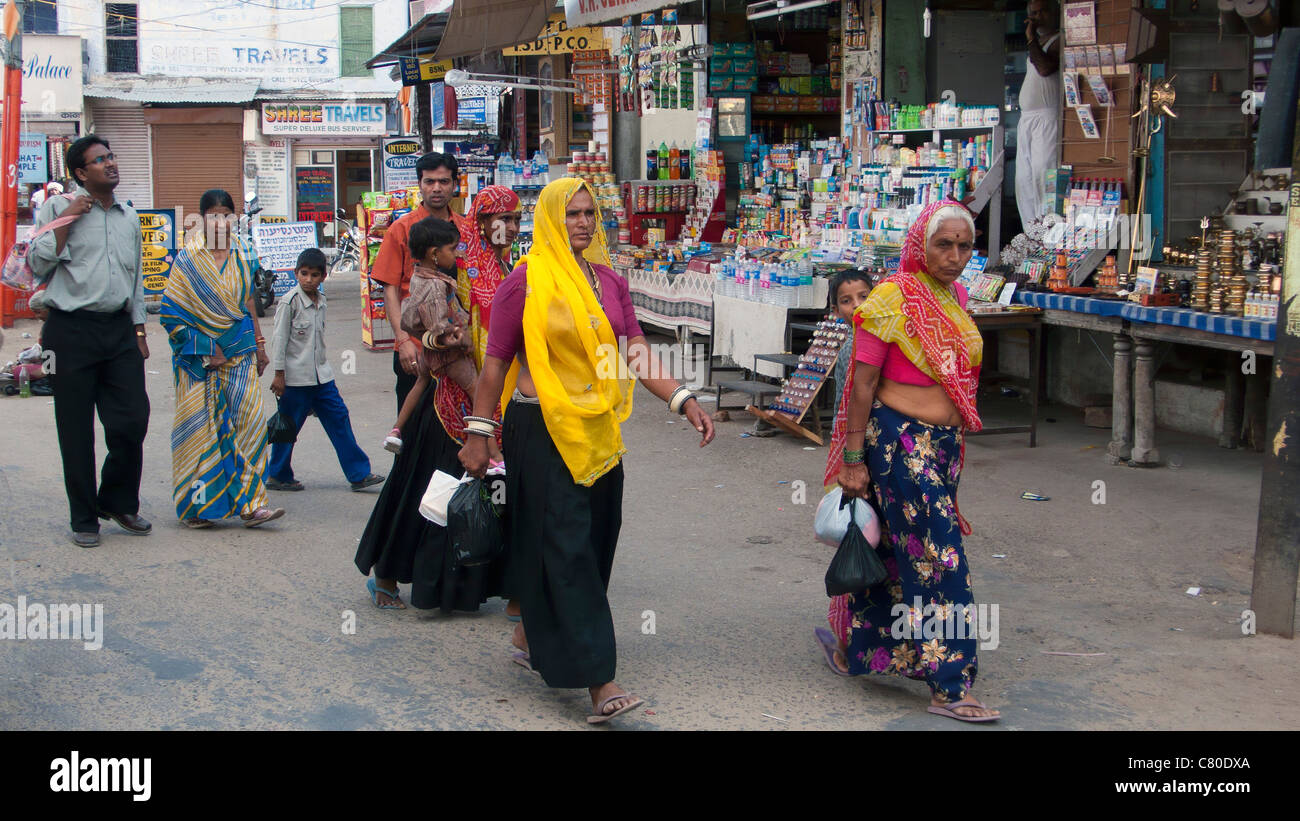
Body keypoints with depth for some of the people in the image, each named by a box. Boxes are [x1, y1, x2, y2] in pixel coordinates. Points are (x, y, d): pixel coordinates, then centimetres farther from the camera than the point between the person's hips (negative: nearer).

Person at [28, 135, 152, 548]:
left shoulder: (129, 217, 16)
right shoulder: (58, 207, 1)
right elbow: (37, 264, -7)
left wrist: (139, 331, 18)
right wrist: (66, 220, -12)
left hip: (119, 330, 4)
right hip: (72, 331, -4)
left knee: (133, 419, -1)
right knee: (76, 429, 1)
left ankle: (119, 502, 20)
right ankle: (84, 518, 12)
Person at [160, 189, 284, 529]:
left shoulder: (242, 256, 9)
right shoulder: (188, 259, -4)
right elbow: (170, 311, -6)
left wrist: (259, 345, 17)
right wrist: (205, 348, -9)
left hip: (239, 351, 4)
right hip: (199, 356, -3)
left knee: (249, 422, -5)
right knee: (199, 426, -1)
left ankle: (250, 503, -3)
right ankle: (196, 505, 9)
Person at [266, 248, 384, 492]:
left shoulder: (321, 301, 9)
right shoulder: (289, 302, -10)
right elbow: (279, 339, -10)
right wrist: (279, 374, -11)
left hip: (321, 375, 7)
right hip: (295, 377, -6)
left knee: (339, 419, 4)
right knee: (287, 427, 2)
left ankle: (359, 473, 6)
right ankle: (278, 475, 18)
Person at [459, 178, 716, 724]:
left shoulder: (609, 281, 10)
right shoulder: (526, 282, -7)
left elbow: (638, 355, 6)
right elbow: (495, 362, -4)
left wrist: (683, 400, -7)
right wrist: (478, 433, -6)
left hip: (599, 428, 7)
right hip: (543, 428, -7)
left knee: (595, 539, 12)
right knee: (565, 546, -7)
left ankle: (533, 635, 32)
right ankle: (598, 680, -9)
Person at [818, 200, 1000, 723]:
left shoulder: (955, 296, 10)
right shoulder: (892, 298, -12)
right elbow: (862, 384, -12)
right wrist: (853, 460, -13)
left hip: (945, 443, 8)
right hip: (899, 439, -8)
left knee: (894, 554, 15)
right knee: (939, 555, -9)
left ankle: (849, 645, 32)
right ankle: (950, 688, -4)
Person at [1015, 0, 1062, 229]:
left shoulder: (1059, 41, -5)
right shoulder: (1038, 44, 22)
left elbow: (1045, 68, -21)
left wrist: (1031, 39, -13)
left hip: (1047, 118, -10)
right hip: (1026, 119, 10)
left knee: (1043, 177, -15)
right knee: (1023, 181, 7)